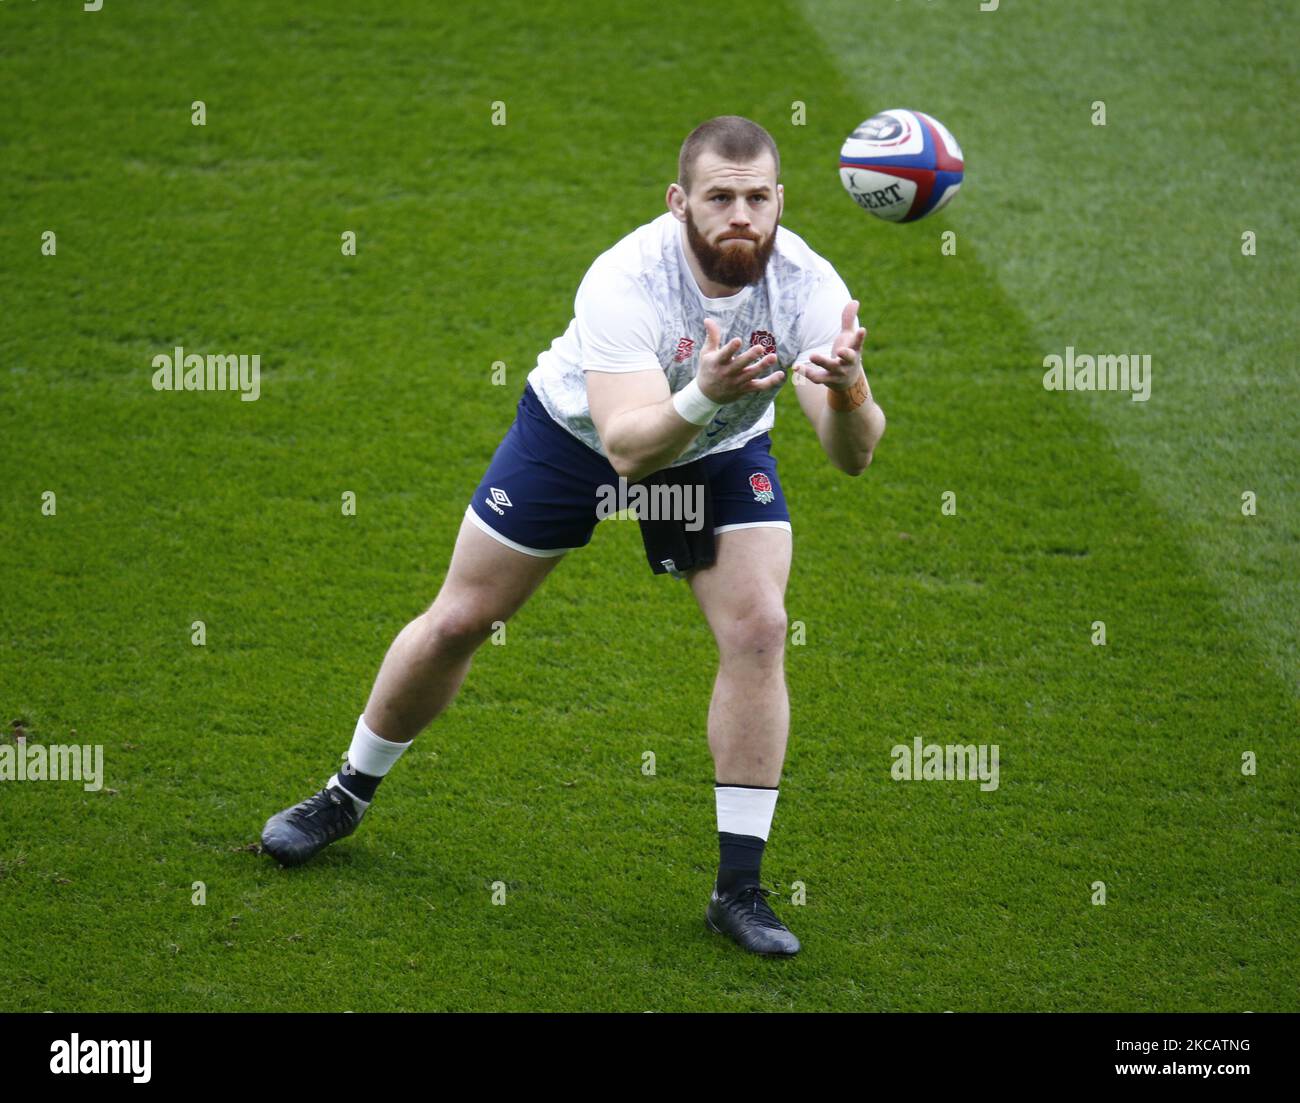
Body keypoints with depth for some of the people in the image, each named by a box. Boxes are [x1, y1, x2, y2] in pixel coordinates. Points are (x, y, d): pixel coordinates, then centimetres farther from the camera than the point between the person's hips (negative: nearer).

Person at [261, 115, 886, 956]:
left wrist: (847, 390, -60)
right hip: (576, 428, -1)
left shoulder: (803, 283, -31)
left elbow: (854, 455, -38)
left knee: (759, 628, -19)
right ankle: (348, 796, 31)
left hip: (722, 451, 1)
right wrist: (702, 397, -65)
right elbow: (627, 446, -47)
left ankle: (741, 887, -9)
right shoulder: (626, 279, -38)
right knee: (457, 623, 5)